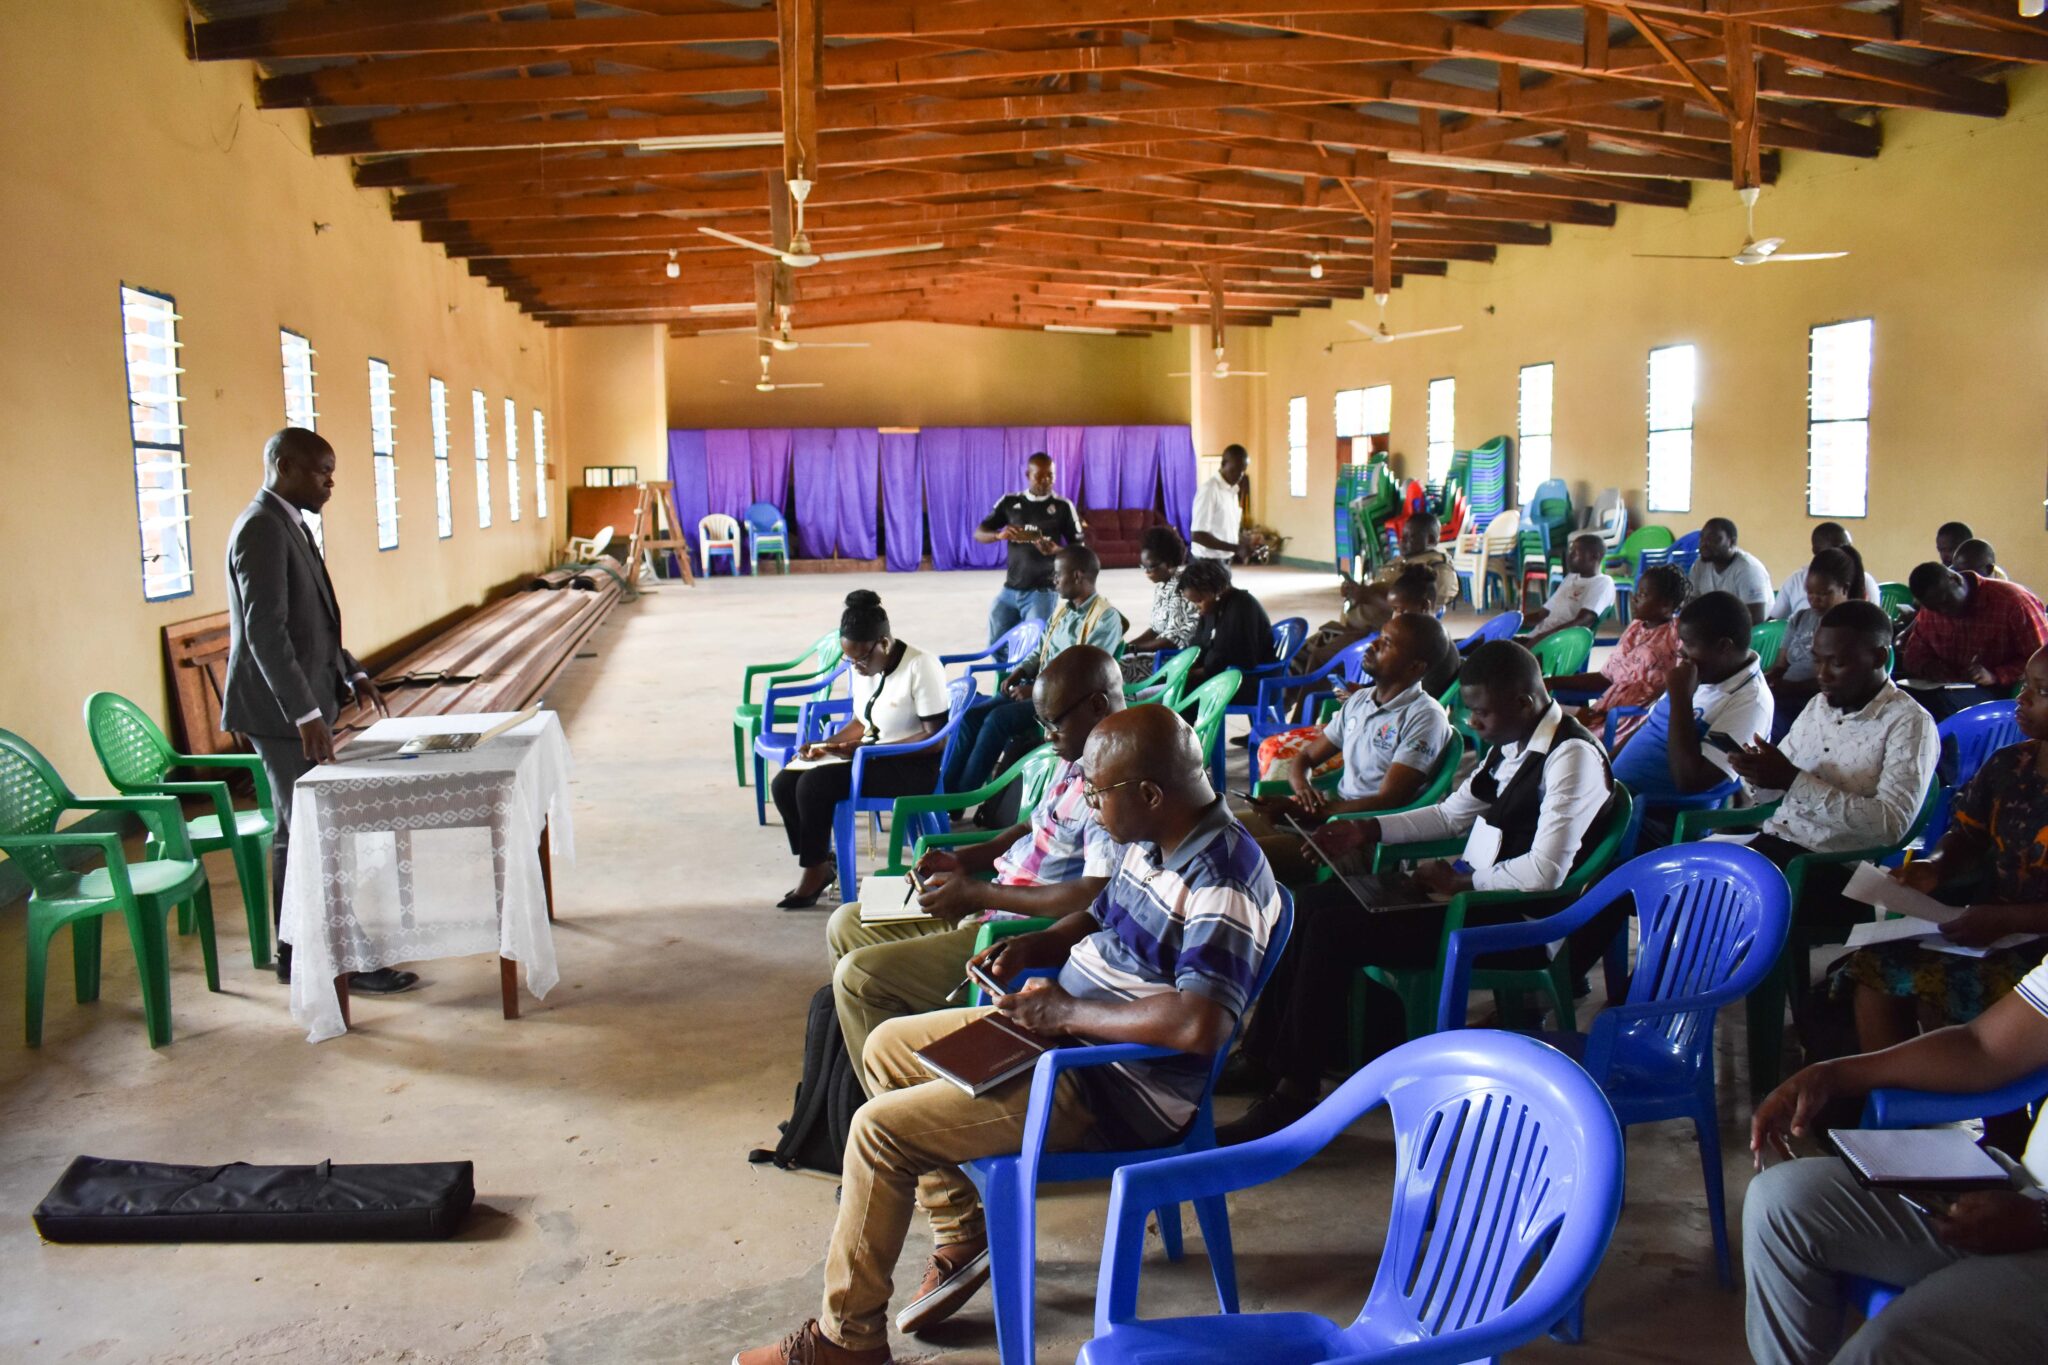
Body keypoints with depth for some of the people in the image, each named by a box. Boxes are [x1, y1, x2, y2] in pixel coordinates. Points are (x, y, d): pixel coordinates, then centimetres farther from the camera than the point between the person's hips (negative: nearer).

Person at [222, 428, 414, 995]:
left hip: (299, 704, 10)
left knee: (299, 834, 15)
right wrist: (306, 714, -26)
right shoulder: (262, 528, -17)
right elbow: (265, 631, -24)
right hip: (280, 710, -10)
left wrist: (353, 673, 16)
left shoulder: (288, 524, 15)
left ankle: (297, 954, 24)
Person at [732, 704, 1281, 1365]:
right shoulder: (1151, 842, 3)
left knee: (880, 1127, -12)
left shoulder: (1223, 882, -27)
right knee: (888, 1047, 16)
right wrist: (1031, 947, 1)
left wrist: (1069, 1012, -27)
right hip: (1062, 1027, 11)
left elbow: (1200, 1025, -37)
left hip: (1118, 1088, -11)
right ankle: (961, 1236, 23)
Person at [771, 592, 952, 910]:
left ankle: (816, 872, -6)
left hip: (913, 765, -8)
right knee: (783, 784, -8)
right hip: (869, 756, 8)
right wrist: (827, 744, -1)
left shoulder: (921, 666, -18)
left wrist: (868, 748, -23)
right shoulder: (863, 668, 5)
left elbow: (935, 738, -20)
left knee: (814, 784, -25)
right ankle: (819, 863, 4)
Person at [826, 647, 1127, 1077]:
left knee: (858, 976, -18)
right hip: (987, 908, 11)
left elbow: (1093, 898, -30)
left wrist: (979, 893, -22)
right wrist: (966, 859, 8)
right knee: (846, 926, 14)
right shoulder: (1076, 759, 10)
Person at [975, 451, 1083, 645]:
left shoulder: (1063, 506, -1)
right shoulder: (1010, 502, 6)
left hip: (1042, 591, -4)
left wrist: (1057, 550, -21)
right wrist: (1000, 535, -16)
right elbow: (979, 533, 6)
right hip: (1010, 589, 4)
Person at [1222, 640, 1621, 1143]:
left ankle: (1294, 1093, -11)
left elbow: (1545, 872, -26)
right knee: (1313, 902, 2)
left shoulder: (1572, 757, -18)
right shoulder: (1512, 746, 10)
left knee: (1335, 930, -21)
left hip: (1518, 921, -10)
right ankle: (1262, 1056, 5)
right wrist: (1367, 830, 14)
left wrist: (1459, 880, -16)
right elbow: (1452, 814, 23)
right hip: (1477, 892, 10)